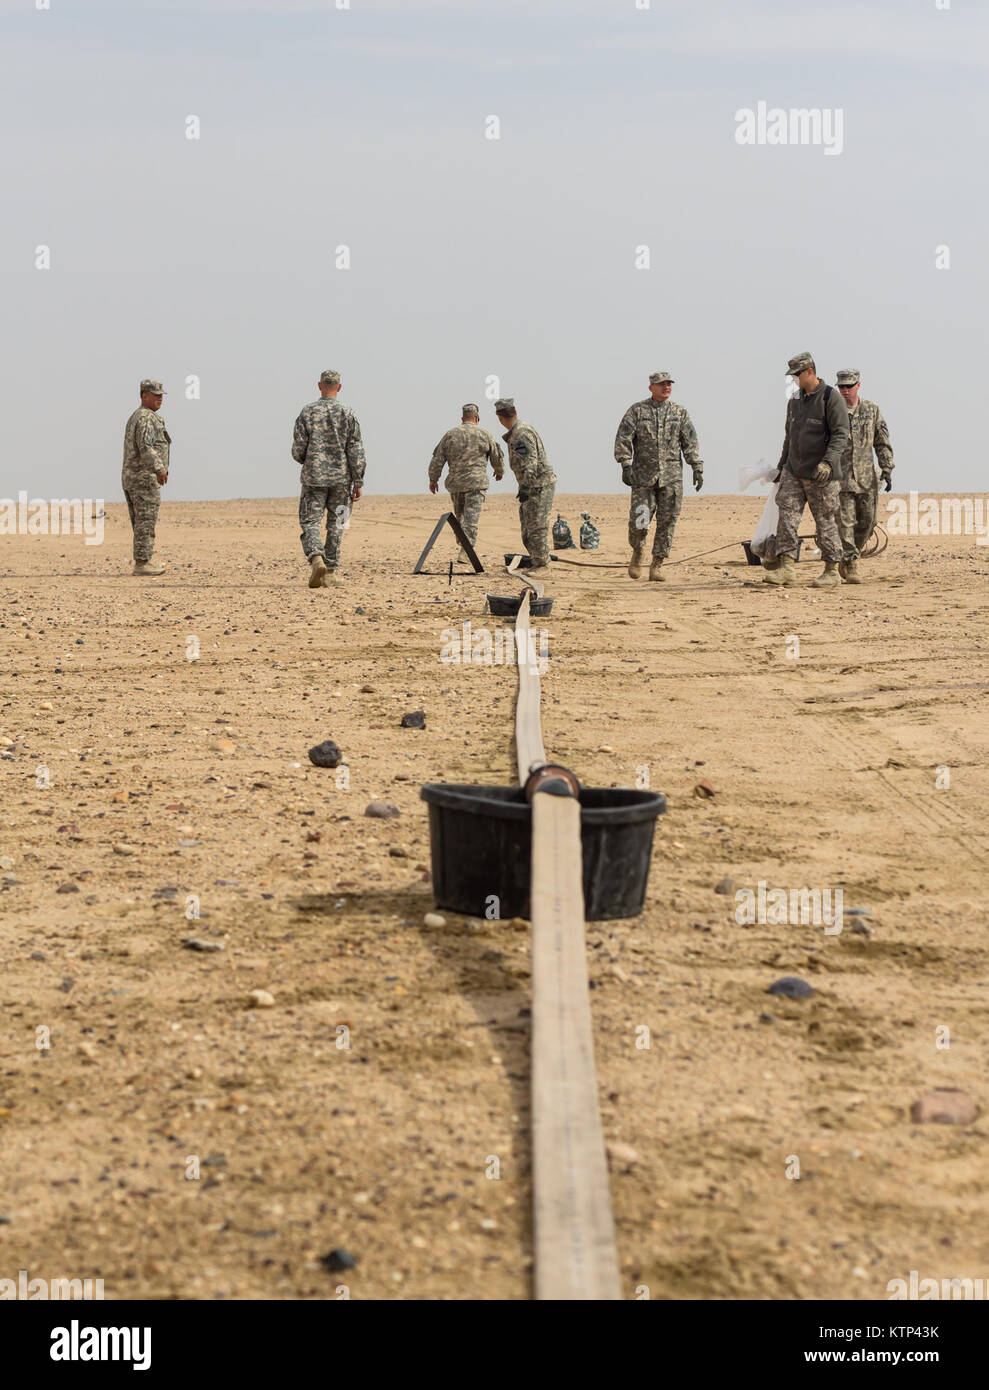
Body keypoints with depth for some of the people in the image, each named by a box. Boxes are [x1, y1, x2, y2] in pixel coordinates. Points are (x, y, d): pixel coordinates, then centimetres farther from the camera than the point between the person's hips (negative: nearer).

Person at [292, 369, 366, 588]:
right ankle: (330, 572, 12)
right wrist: (358, 482, 1)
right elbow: (356, 451, -4)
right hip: (341, 478, 1)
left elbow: (298, 450, -2)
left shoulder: (307, 412, -2)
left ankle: (316, 558, -24)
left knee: (310, 521, 1)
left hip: (314, 477, -1)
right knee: (335, 525, 10)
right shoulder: (348, 413, -2)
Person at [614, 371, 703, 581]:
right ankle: (638, 552, 23)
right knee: (639, 521, -7)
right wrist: (626, 466, -12)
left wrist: (697, 469, 1)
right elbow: (623, 439, -1)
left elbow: (690, 443, 9)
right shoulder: (637, 410, 3)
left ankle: (657, 565, 7)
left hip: (671, 477, 2)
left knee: (667, 522, -2)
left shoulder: (680, 413, 9)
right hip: (643, 475, -2)